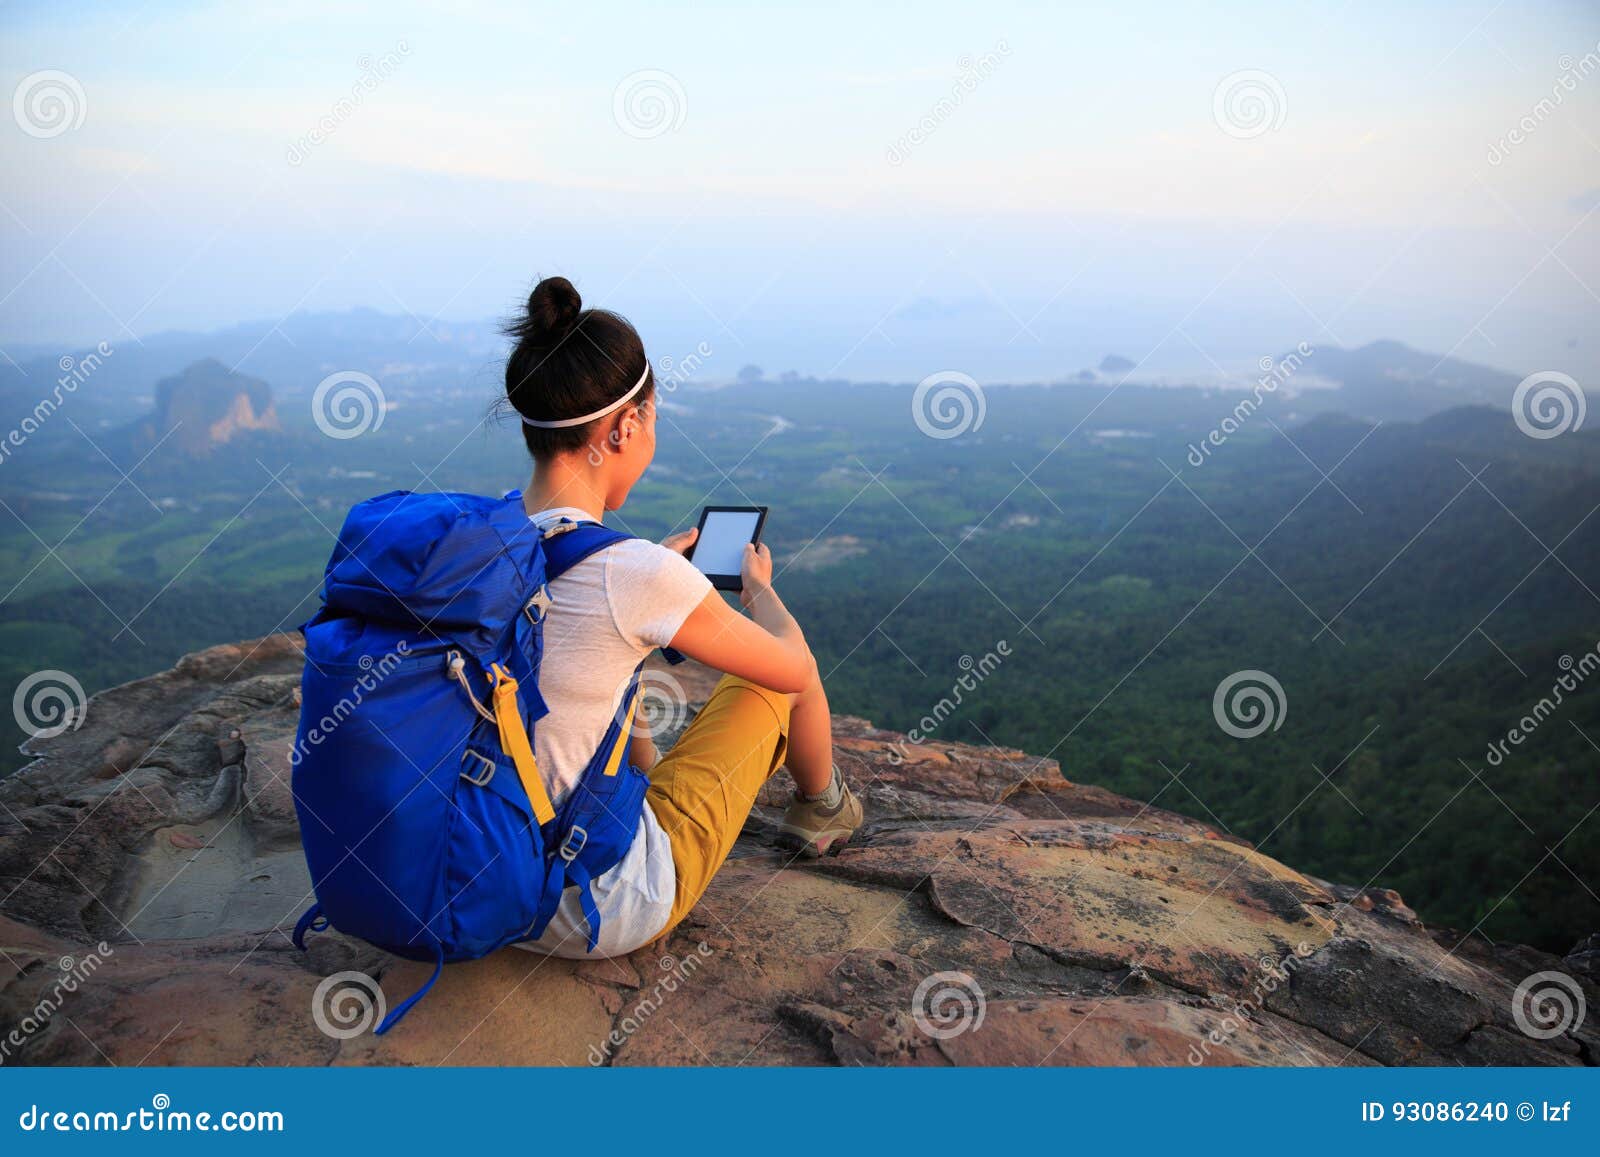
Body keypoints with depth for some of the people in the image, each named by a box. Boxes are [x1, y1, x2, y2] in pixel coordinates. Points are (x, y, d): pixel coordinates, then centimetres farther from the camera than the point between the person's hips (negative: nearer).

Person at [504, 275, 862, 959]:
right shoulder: (638, 574, -25)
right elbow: (793, 668, -6)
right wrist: (758, 586, 14)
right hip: (601, 917, -6)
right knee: (780, 675, 11)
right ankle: (821, 808, 43)